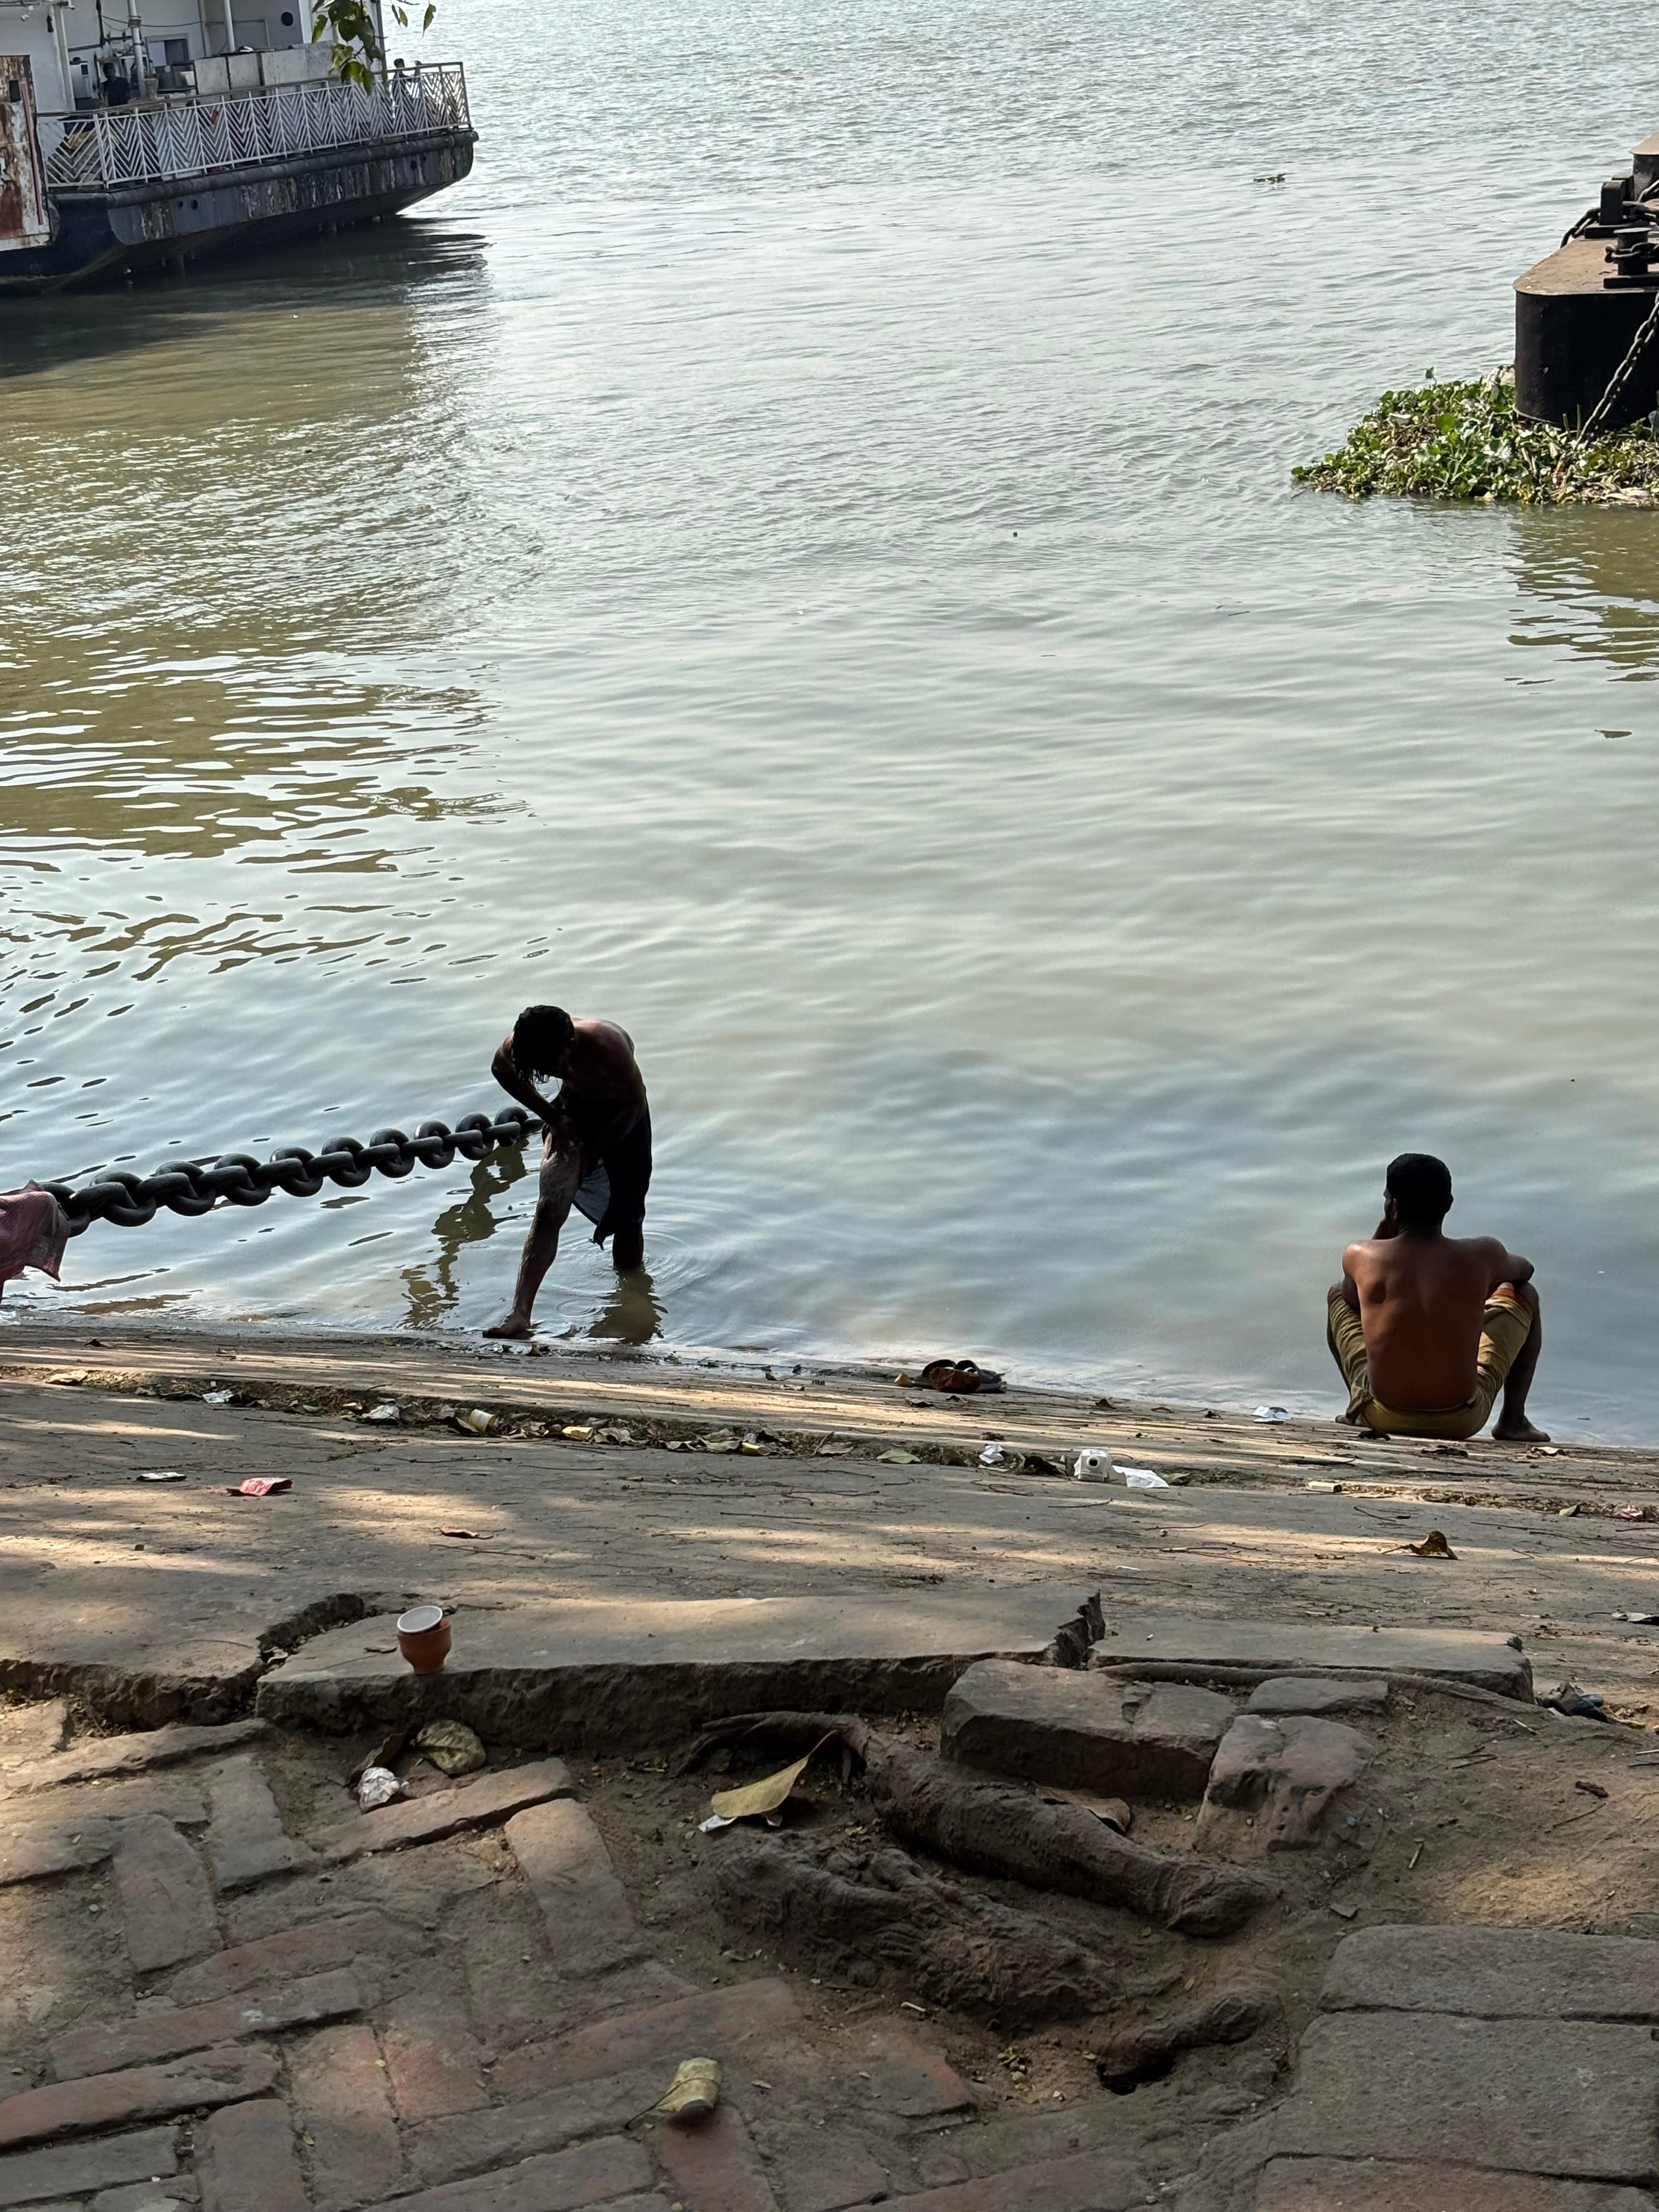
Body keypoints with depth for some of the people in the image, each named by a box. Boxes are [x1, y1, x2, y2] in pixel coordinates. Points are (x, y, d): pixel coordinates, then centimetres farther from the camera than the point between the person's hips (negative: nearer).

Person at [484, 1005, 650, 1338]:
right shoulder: (527, 1043, -27)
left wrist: (593, 1152, -17)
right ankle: (520, 1314, -20)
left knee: (628, 1213, 4)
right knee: (550, 1208, -14)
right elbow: (501, 1069, -2)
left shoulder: (606, 1045, -38)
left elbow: (636, 1104, -21)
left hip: (622, 1115, -2)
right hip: (573, 1110, 2)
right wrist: (552, 1117, -9)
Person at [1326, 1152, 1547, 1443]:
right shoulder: (1481, 1255, -12)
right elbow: (1524, 1270, 15)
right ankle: (1513, 1422, 27)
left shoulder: (1359, 1257, -12)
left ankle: (1357, 1412, 36)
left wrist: (1383, 1233, 12)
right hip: (1462, 1421, -1)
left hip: (1382, 1418, 1)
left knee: (1337, 1294, 27)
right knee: (1525, 1294, 22)